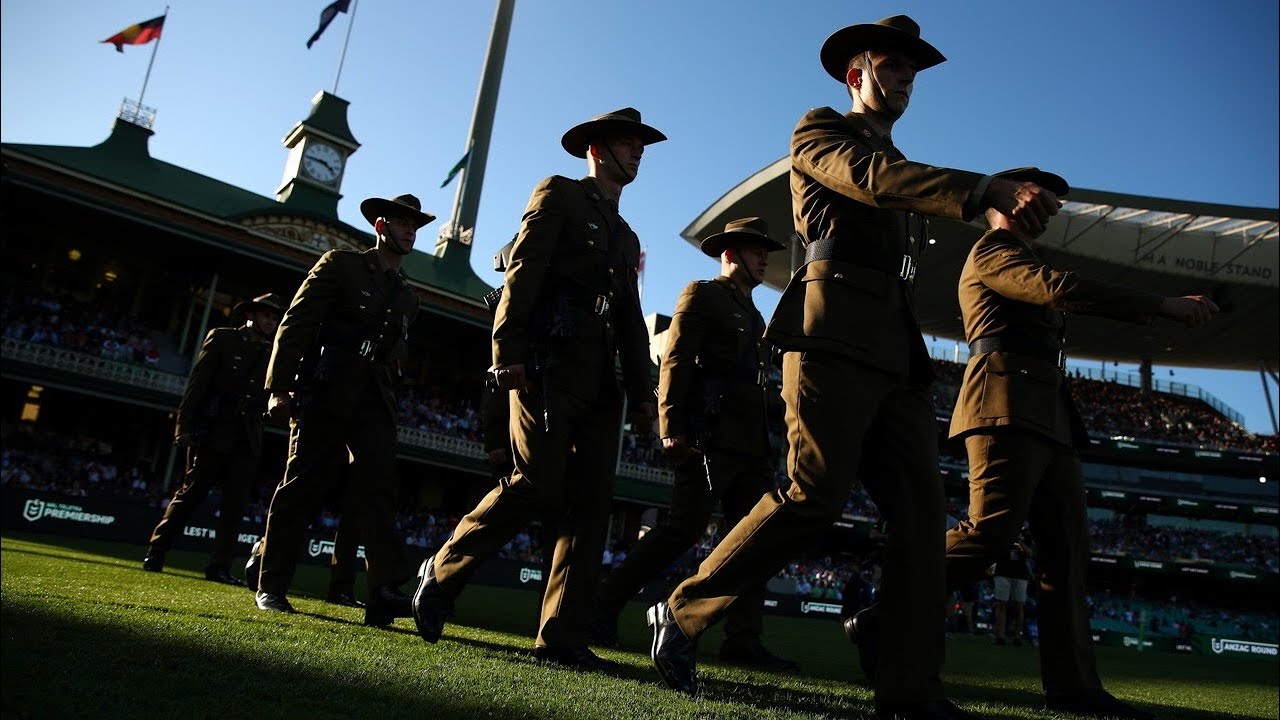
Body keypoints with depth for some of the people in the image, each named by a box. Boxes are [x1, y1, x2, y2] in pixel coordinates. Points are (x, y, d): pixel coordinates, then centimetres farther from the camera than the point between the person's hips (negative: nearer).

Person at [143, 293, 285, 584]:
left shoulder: (272, 353, 13)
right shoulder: (222, 338, 4)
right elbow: (197, 383, -2)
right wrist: (185, 426, -9)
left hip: (246, 441, 3)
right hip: (213, 434, -3)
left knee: (234, 505, 1)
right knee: (189, 495, 3)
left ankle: (219, 567, 4)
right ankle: (154, 554, 15)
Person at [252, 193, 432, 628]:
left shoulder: (407, 298, 22)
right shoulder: (341, 264, 5)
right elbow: (296, 324, -3)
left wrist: (387, 393, 14)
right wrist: (279, 387, -12)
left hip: (374, 402, 4)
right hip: (327, 394, -4)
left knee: (380, 488, -11)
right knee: (302, 486, -1)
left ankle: (384, 592, -19)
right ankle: (271, 588, 11)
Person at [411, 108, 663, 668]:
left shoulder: (626, 237, 28)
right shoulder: (558, 195, 8)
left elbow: (632, 320, 23)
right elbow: (521, 274, -5)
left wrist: (641, 390, 12)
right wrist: (507, 352, -17)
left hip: (600, 384, 7)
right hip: (549, 368, -7)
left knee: (591, 501, -2)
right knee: (539, 486, -15)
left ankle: (562, 636, 2)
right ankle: (442, 573, 7)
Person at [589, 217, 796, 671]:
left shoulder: (753, 315, 27)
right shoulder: (702, 295, 2)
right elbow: (675, 361, -9)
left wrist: (764, 444, 17)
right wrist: (672, 427, -19)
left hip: (750, 446, 9)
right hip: (709, 438, -9)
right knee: (683, 530, -10)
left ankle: (744, 641, 7)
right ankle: (603, 607, 2)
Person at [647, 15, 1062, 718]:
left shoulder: (901, 166, 32)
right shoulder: (818, 131, 10)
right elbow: (872, 177, -12)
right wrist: (988, 188, -21)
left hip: (897, 350, 8)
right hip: (835, 333, -8)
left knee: (920, 507, -3)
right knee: (814, 496, -16)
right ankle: (681, 615, -2)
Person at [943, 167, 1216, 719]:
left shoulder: (1022, 266, 32)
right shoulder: (992, 250, 1)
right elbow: (1061, 288, -14)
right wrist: (1163, 305, -13)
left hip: (1045, 416, 10)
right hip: (1008, 405, -10)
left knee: (1066, 545, 3)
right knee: (992, 529, -20)